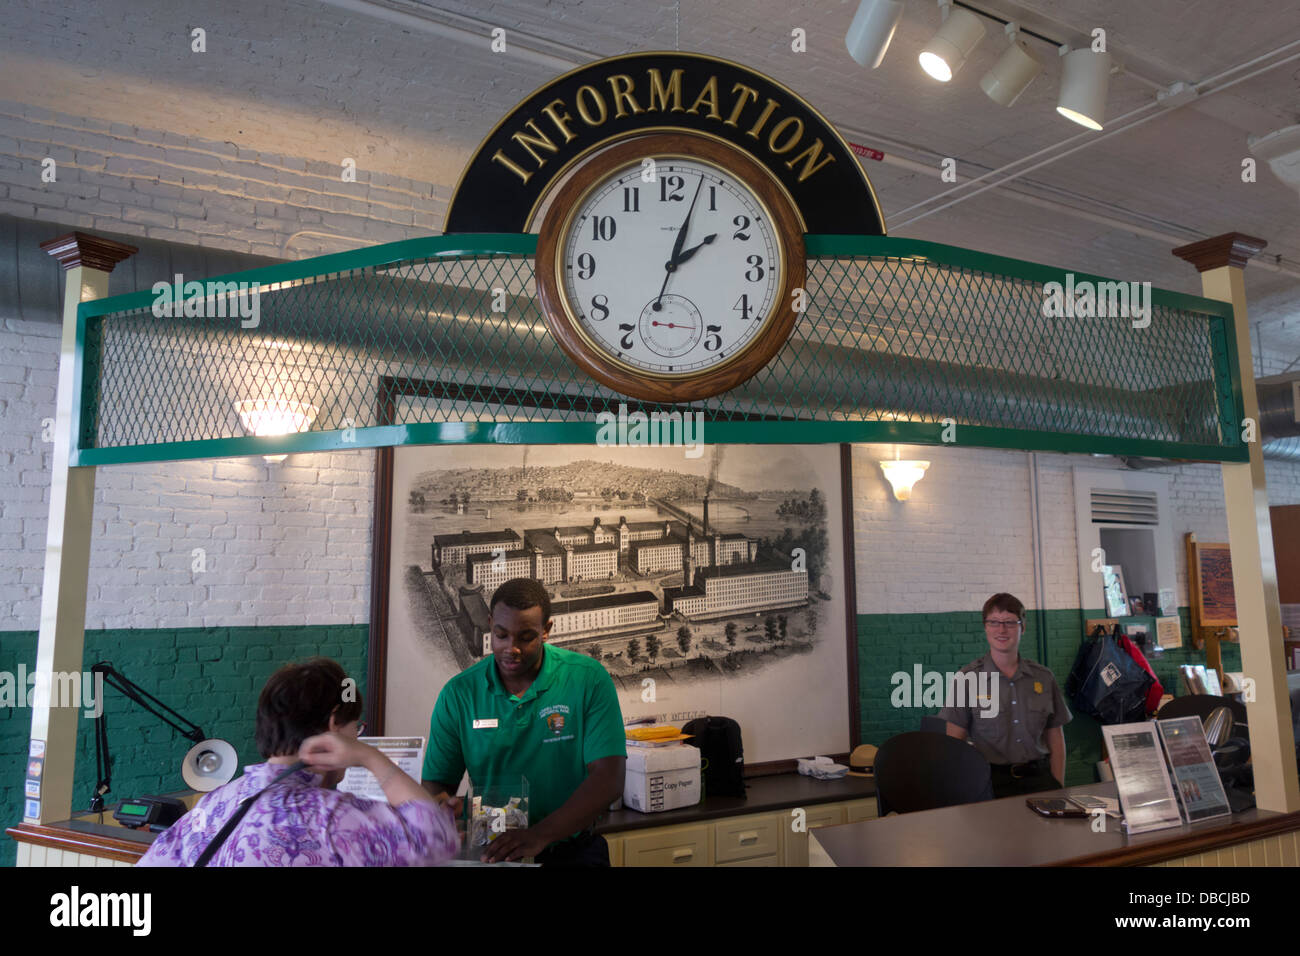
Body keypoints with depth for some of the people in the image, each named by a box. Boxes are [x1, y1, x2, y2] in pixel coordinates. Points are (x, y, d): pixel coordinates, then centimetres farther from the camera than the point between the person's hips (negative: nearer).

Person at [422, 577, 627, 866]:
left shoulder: (588, 679, -7)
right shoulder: (458, 693, 0)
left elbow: (609, 779, -13)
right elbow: (435, 784, 5)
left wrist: (540, 835, -25)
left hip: (572, 851, -3)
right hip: (490, 852, 3)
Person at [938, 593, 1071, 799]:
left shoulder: (1043, 678, 11)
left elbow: (1055, 738, 15)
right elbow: (954, 742, -1)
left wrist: (1058, 788, 2)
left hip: (1038, 777, 3)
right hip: (993, 781, -3)